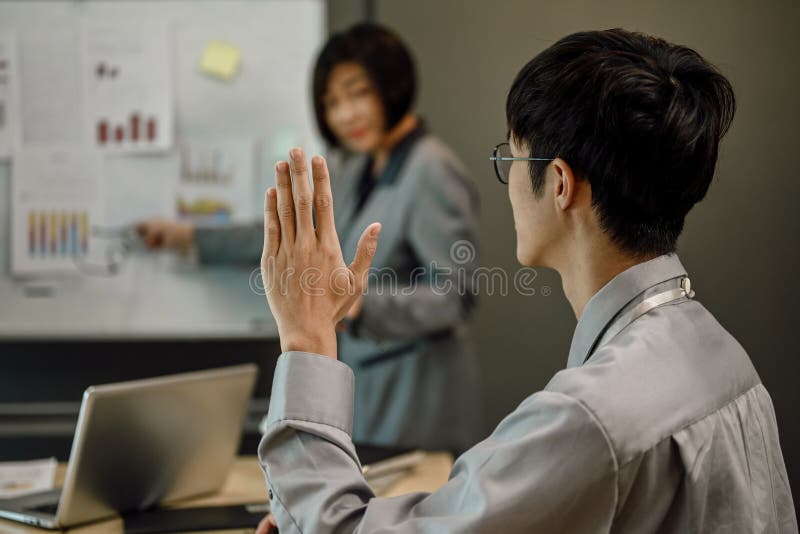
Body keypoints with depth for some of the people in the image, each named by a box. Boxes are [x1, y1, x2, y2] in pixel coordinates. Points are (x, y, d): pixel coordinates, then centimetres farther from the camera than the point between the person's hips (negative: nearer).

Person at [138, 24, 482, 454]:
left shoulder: (433, 173, -15)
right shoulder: (359, 173, 12)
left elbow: (454, 297, -18)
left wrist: (359, 308, -29)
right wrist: (192, 236, 27)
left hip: (417, 394, -8)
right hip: (367, 386, 8)